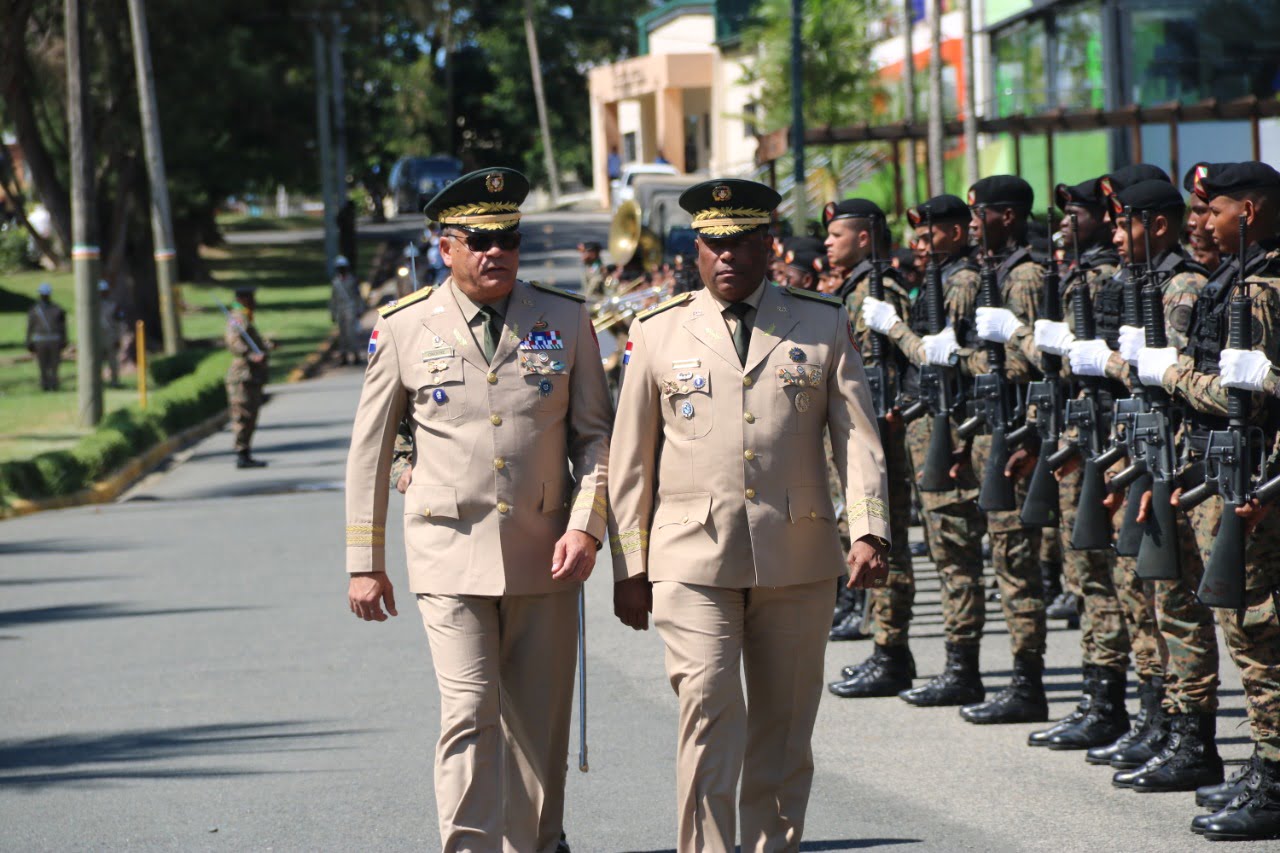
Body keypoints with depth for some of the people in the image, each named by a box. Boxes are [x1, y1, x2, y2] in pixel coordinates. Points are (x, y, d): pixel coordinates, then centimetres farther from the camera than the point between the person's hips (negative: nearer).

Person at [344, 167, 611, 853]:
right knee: (470, 712, -13)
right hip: (450, 552, -2)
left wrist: (585, 526, -6)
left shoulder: (566, 320, 6)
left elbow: (595, 435, 9)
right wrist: (364, 563, 5)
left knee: (540, 721, 7)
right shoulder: (403, 328, 2)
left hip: (544, 554, 2)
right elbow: (369, 451, 7)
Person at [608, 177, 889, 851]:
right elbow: (631, 460, 9)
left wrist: (869, 531, -12)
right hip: (692, 561, -1)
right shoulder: (657, 332, 6)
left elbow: (859, 437, 2)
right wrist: (629, 567, 5)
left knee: (784, 727, 7)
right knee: (708, 715, -13)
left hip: (797, 562, 1)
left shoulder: (825, 326, 7)